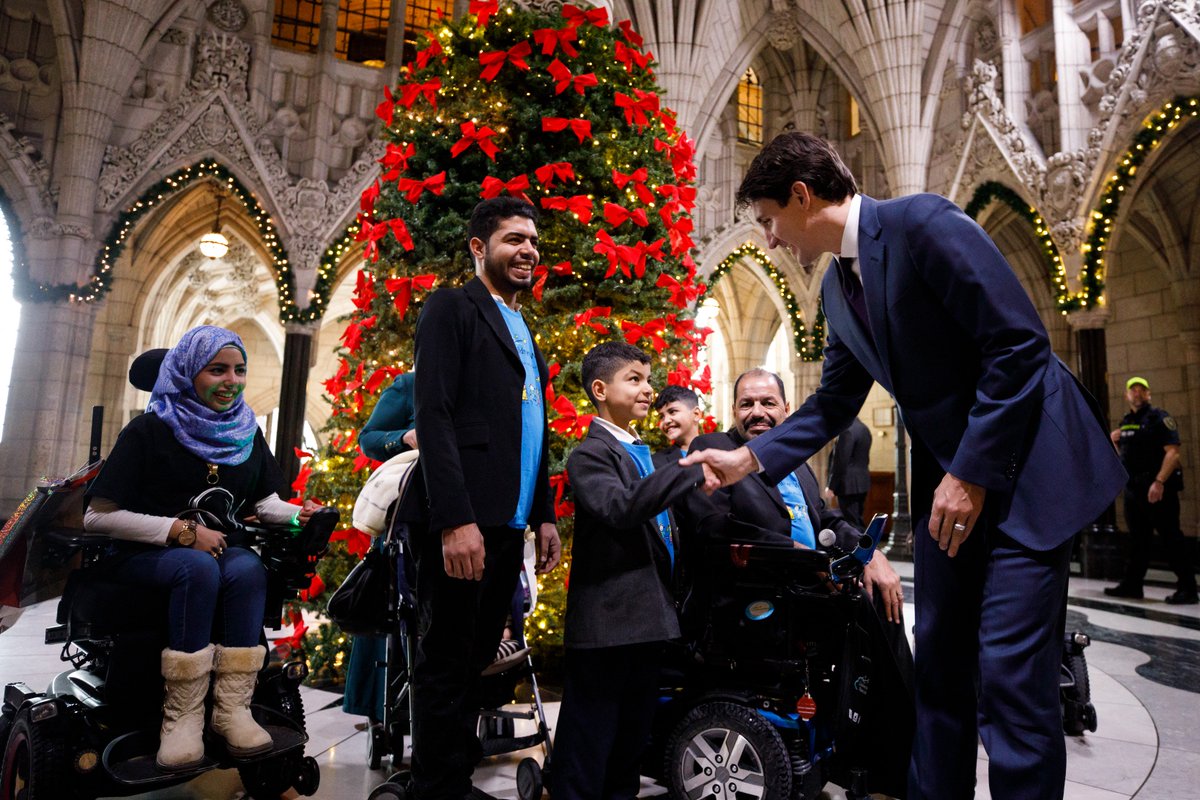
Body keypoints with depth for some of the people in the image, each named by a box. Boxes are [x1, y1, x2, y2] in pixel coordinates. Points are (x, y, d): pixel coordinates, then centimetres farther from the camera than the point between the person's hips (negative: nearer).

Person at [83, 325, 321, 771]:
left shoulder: (247, 433, 9)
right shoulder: (150, 430, -5)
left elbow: (264, 502, 7)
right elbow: (98, 516, -9)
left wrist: (296, 515, -17)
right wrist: (183, 531, -18)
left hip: (218, 549, 3)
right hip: (143, 555, -3)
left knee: (248, 568, -31)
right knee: (199, 567, -36)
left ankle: (232, 706, -31)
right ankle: (182, 715, -31)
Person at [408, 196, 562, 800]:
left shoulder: (525, 335, 22)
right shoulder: (452, 309, -2)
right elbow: (433, 416, -13)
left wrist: (544, 515, 13)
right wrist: (456, 520, -21)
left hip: (509, 526, 8)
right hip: (462, 523, -8)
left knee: (477, 662, 14)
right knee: (446, 665, 1)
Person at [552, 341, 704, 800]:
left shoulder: (641, 452, 17)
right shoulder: (590, 454, -11)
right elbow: (621, 507, -30)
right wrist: (693, 470, -33)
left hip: (648, 619, 9)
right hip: (607, 622, -8)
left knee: (633, 737, 19)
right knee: (589, 745, 3)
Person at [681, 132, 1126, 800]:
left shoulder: (921, 222, -15)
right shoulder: (837, 289, 9)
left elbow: (1020, 344, -18)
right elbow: (834, 403, 15)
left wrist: (973, 474, -18)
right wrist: (748, 459, 6)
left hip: (1024, 465, -7)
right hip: (950, 476, 8)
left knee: (1011, 675, -7)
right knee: (940, 665, 13)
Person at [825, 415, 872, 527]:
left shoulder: (847, 431, -19)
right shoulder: (864, 428, 10)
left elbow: (840, 462, -20)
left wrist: (831, 487, -14)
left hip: (849, 484, -9)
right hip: (862, 483, 9)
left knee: (851, 522, -4)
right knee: (858, 521, 16)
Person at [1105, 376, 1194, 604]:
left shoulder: (1159, 417, -5)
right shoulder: (1125, 422, 16)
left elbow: (1172, 452, -15)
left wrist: (1159, 482, -22)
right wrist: (1115, 442, 9)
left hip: (1158, 487, -7)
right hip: (1133, 487, 7)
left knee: (1172, 538, -4)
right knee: (1137, 539, 12)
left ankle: (1187, 589, 3)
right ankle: (1131, 585, 18)